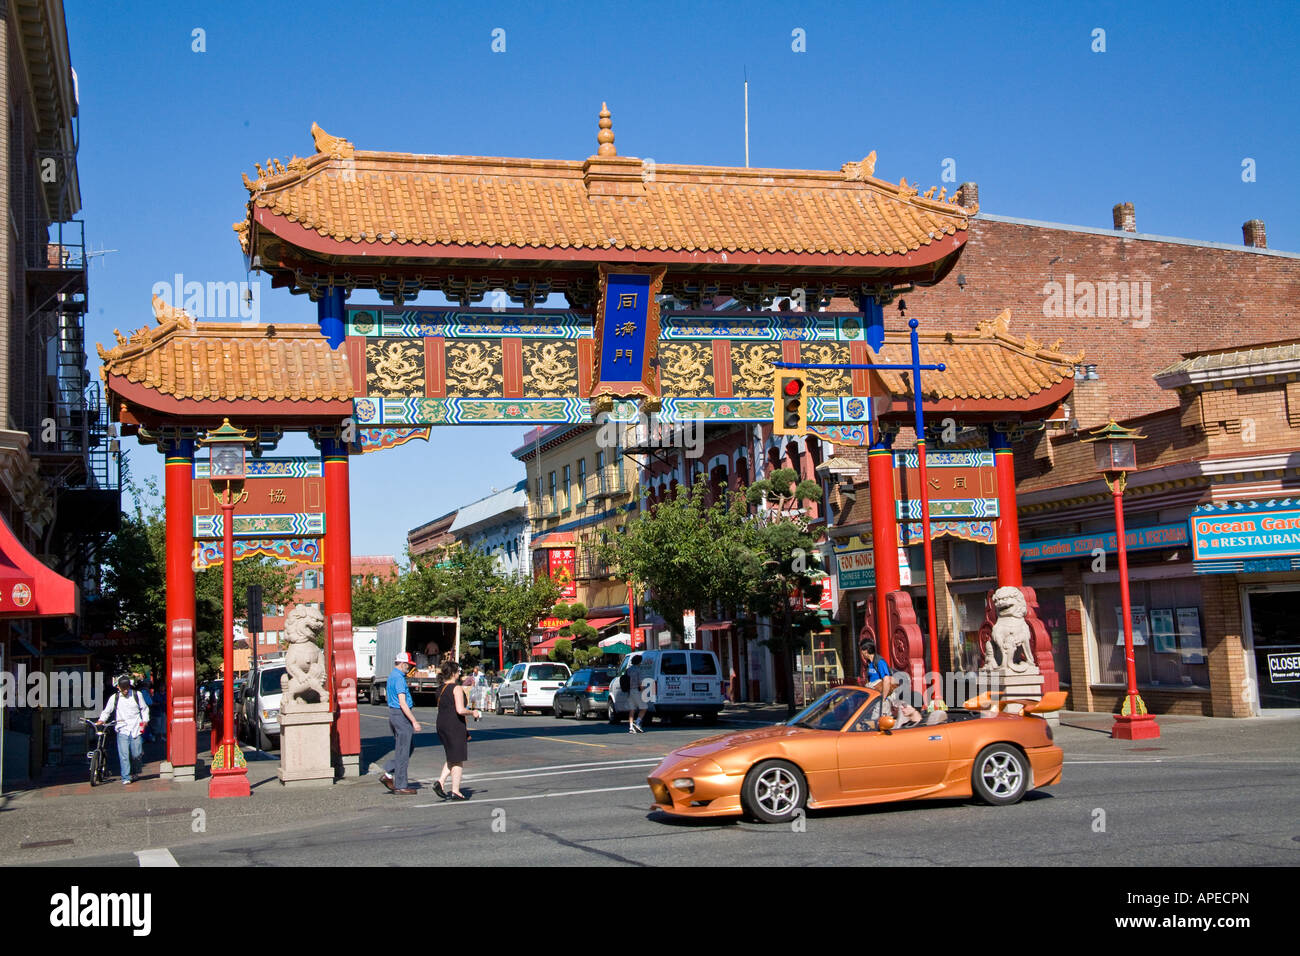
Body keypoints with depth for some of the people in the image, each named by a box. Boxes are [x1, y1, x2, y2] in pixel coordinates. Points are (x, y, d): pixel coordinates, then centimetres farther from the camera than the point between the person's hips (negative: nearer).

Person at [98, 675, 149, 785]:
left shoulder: (137, 695, 6)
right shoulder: (114, 698, 5)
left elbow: (144, 709, 15)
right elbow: (107, 711, 15)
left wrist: (145, 720, 3)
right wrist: (102, 720, -1)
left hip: (136, 729, 0)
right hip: (122, 730, 0)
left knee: (136, 754, 2)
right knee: (123, 755, -9)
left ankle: (136, 771, 29)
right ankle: (125, 778, -5)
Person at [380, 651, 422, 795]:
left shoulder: (393, 675, 15)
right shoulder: (398, 678, -18)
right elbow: (402, 703, -23)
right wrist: (414, 721, -22)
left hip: (393, 713, 10)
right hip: (401, 715, -10)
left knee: (409, 746, 16)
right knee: (403, 751, -3)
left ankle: (388, 774, 13)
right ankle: (400, 786, 3)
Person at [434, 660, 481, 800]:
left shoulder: (441, 689, 12)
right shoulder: (457, 688, -14)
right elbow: (460, 710, -23)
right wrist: (472, 712, -5)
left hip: (441, 725, 8)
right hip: (455, 726, -8)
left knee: (452, 759, 19)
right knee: (458, 760, 1)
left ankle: (440, 781, 5)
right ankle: (455, 791, 4)